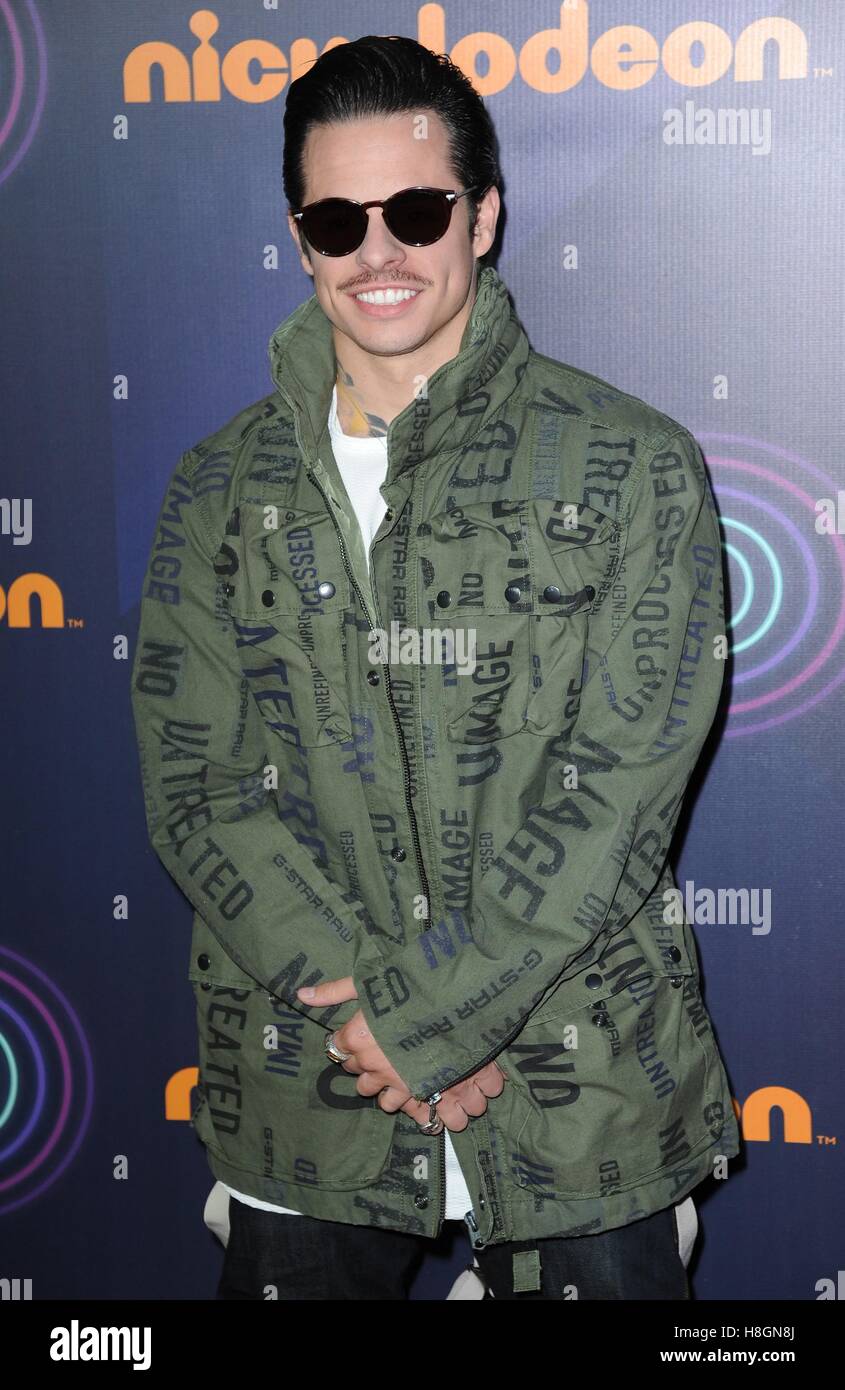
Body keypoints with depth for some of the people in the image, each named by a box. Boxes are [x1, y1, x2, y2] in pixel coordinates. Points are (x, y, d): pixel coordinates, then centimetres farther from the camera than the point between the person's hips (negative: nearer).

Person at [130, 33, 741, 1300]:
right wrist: (352, 1002, -14)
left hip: (583, 1097, -2)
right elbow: (195, 784, -1)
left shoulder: (632, 467, -5)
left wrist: (424, 1012, -16)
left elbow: (617, 784, -11)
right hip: (300, 1101, 2)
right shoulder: (223, 487, 4)